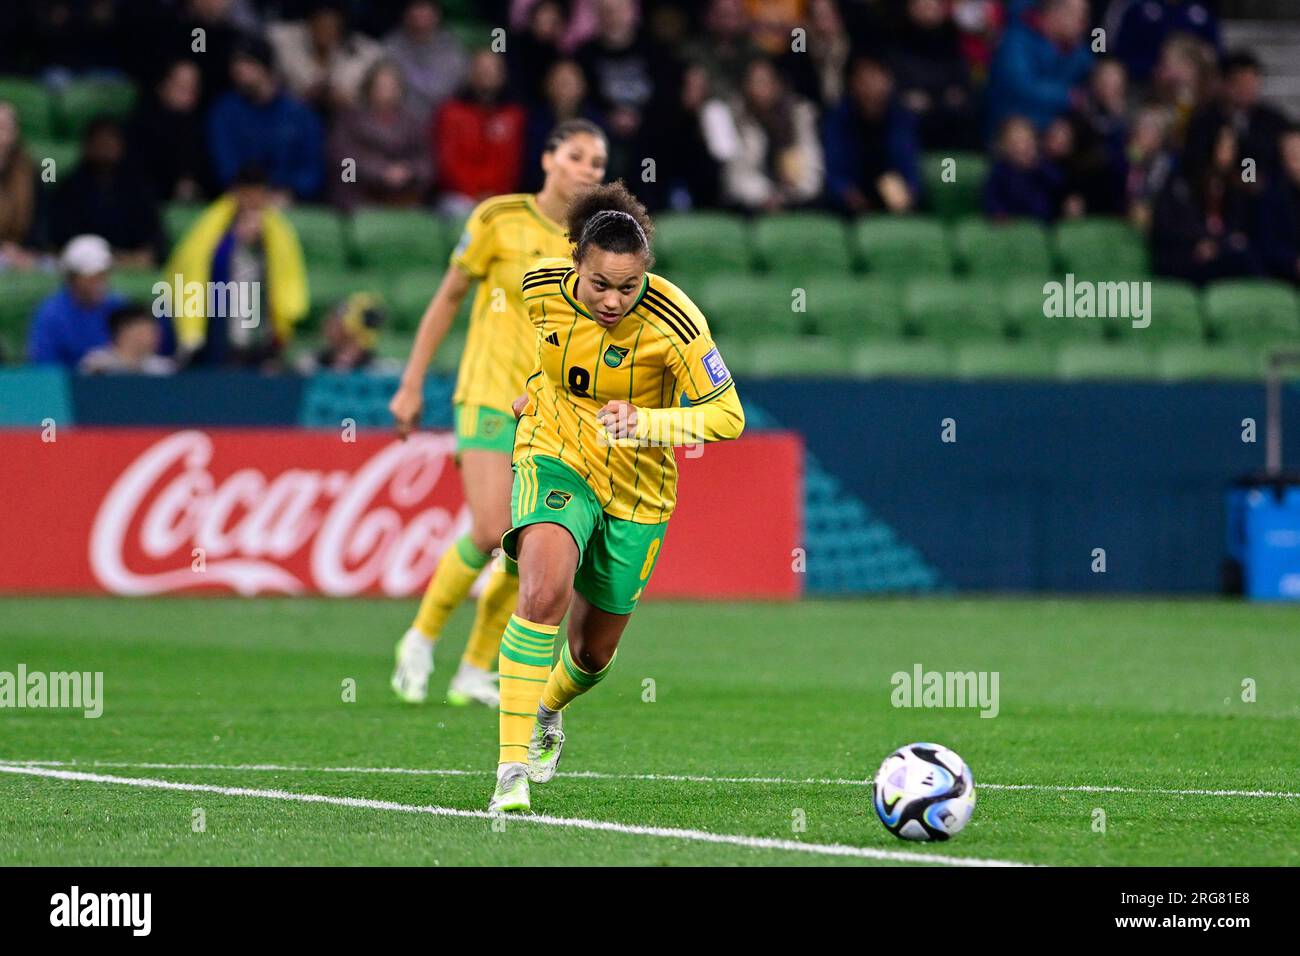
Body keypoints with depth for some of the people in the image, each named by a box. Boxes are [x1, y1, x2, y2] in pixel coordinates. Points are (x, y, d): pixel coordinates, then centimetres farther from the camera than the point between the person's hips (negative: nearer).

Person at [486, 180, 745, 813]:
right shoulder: (542, 286, -15)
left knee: (592, 650, 13)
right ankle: (513, 768, -27)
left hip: (636, 491, 0)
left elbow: (727, 416, -21)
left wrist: (645, 423, -34)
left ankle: (549, 705, 51)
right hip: (554, 458, 0)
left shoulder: (672, 320, -25)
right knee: (543, 592, -30)